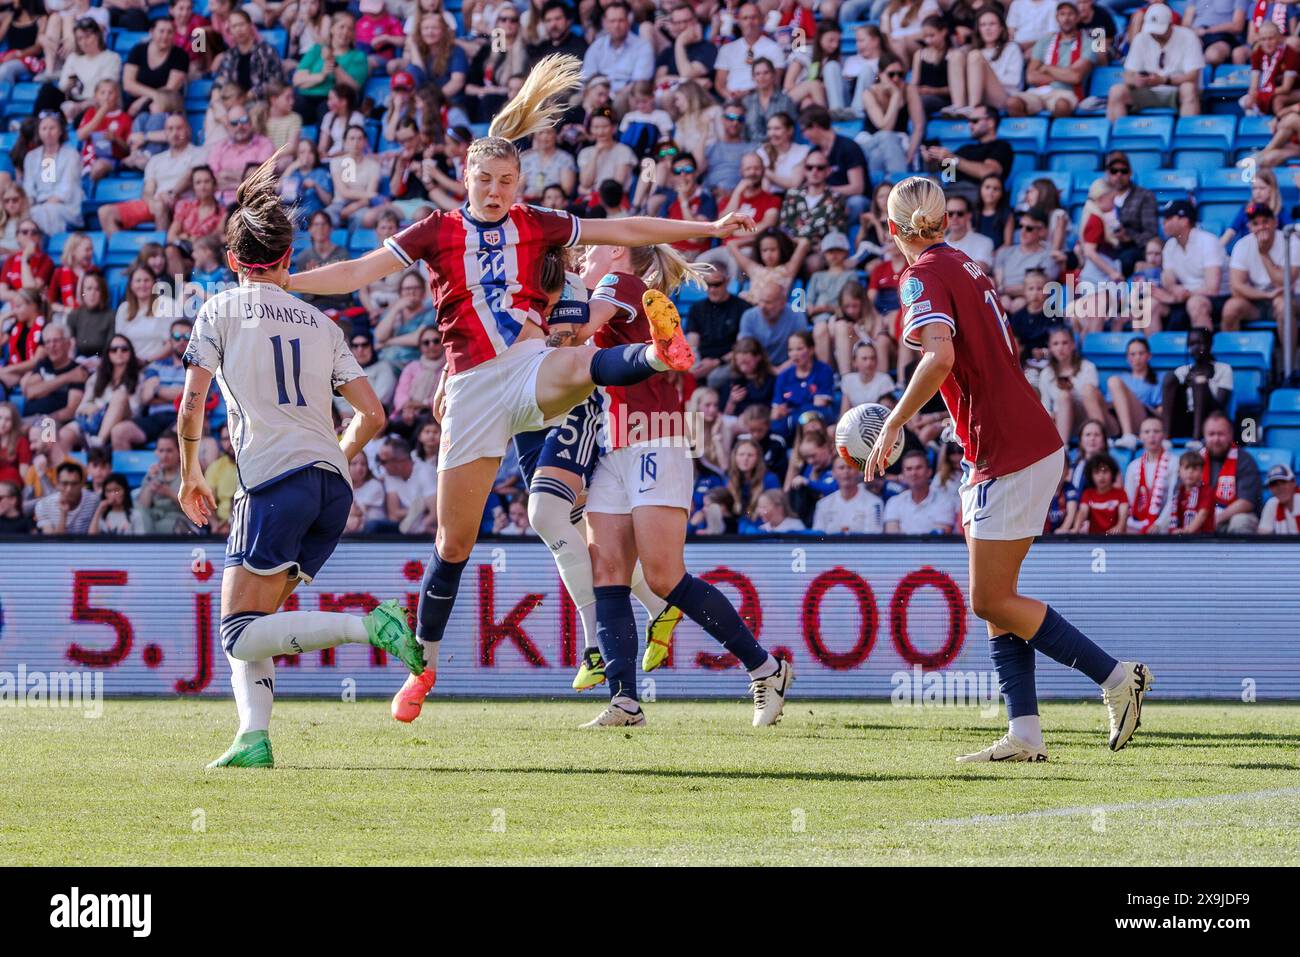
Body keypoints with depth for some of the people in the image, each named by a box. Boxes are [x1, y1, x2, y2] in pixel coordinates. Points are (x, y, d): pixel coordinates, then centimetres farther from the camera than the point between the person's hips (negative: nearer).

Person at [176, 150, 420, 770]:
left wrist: (190, 474, 15)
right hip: (333, 486, 6)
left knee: (242, 635, -8)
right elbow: (372, 416, 15)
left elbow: (191, 407, -1)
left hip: (275, 481, -6)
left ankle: (368, 625, -25)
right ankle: (254, 737, -6)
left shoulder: (221, 311, 6)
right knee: (248, 624, 14)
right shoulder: (319, 323, 19)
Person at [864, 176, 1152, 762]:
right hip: (1035, 447, 9)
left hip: (1010, 458, -9)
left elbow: (940, 358, -26)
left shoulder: (924, 275, -10)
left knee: (991, 601, -4)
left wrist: (892, 427, -19)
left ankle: (1116, 676, -4)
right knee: (996, 600, 9)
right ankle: (1025, 735, 3)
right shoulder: (967, 268, 16)